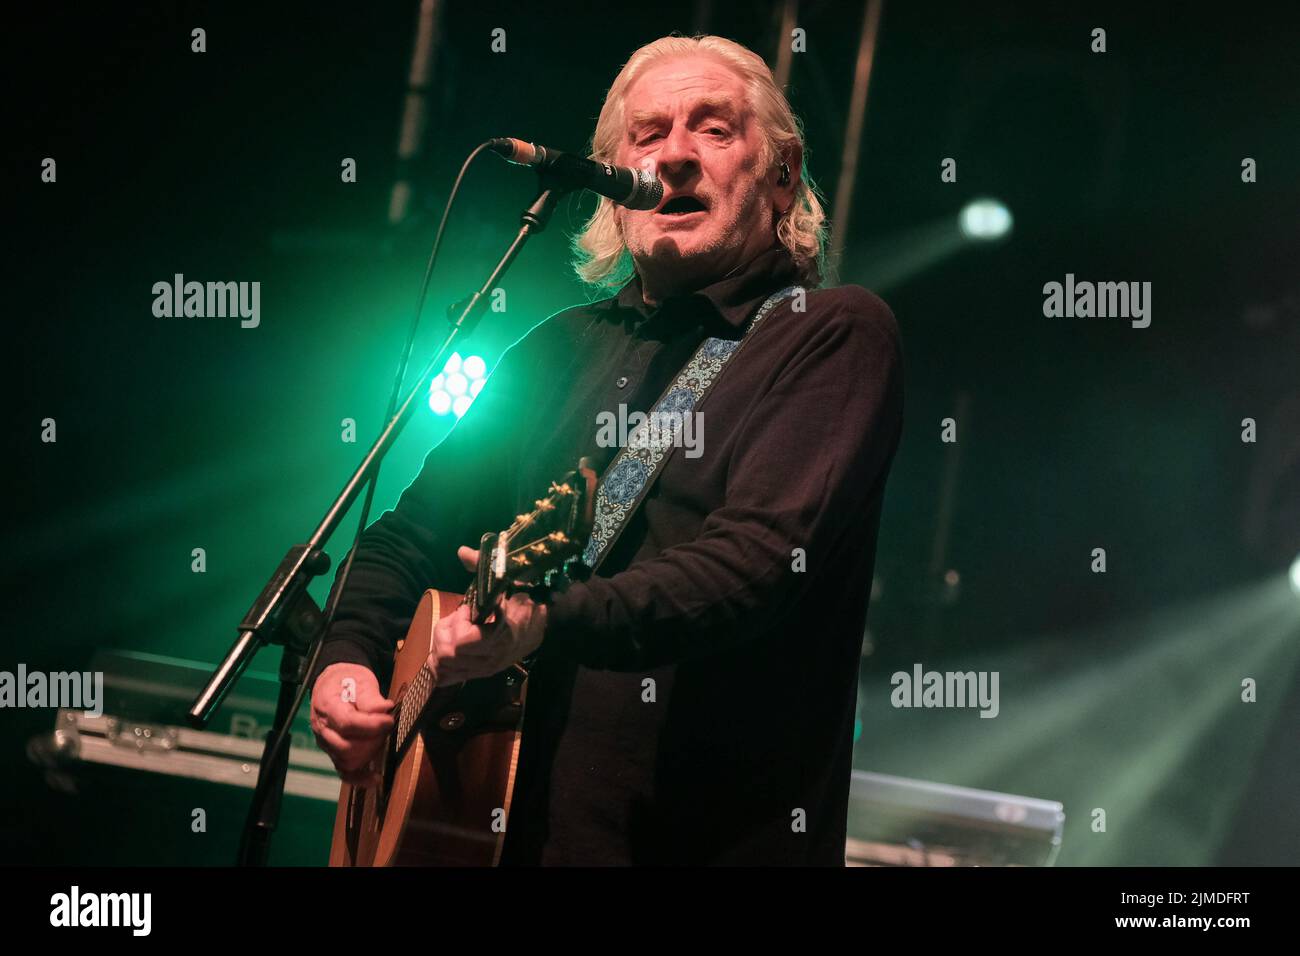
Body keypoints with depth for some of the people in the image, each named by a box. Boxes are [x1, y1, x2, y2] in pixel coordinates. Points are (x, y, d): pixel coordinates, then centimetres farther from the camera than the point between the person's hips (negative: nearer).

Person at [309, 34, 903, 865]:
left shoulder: (836, 334, -6)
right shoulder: (563, 349, 14)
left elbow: (763, 557, -20)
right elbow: (415, 535, 19)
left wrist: (552, 622, -32)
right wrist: (351, 657, 1)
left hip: (720, 835, -5)